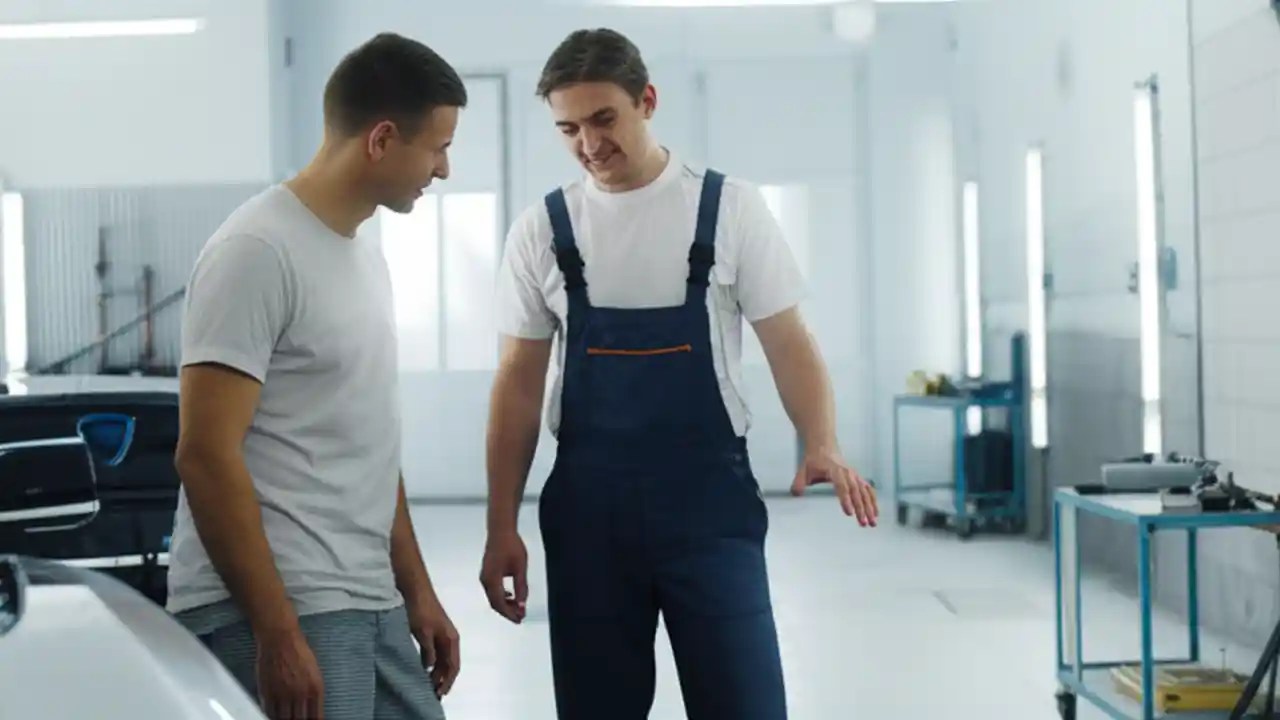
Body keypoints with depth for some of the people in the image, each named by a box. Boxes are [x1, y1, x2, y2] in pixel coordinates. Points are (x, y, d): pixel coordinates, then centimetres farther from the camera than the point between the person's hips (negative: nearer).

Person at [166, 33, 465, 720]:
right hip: (283, 612, -9)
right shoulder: (258, 251, -14)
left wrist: (417, 591, 18)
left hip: (371, 608, 9)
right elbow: (206, 456, -18)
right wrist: (276, 631, -20)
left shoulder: (367, 256, 15)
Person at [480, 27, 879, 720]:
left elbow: (788, 343, 0)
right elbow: (519, 383, 7)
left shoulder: (731, 207, -1)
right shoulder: (541, 229, 4)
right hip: (587, 506, 2)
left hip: (708, 498, -2)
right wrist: (501, 527, 3)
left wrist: (821, 446, -19)